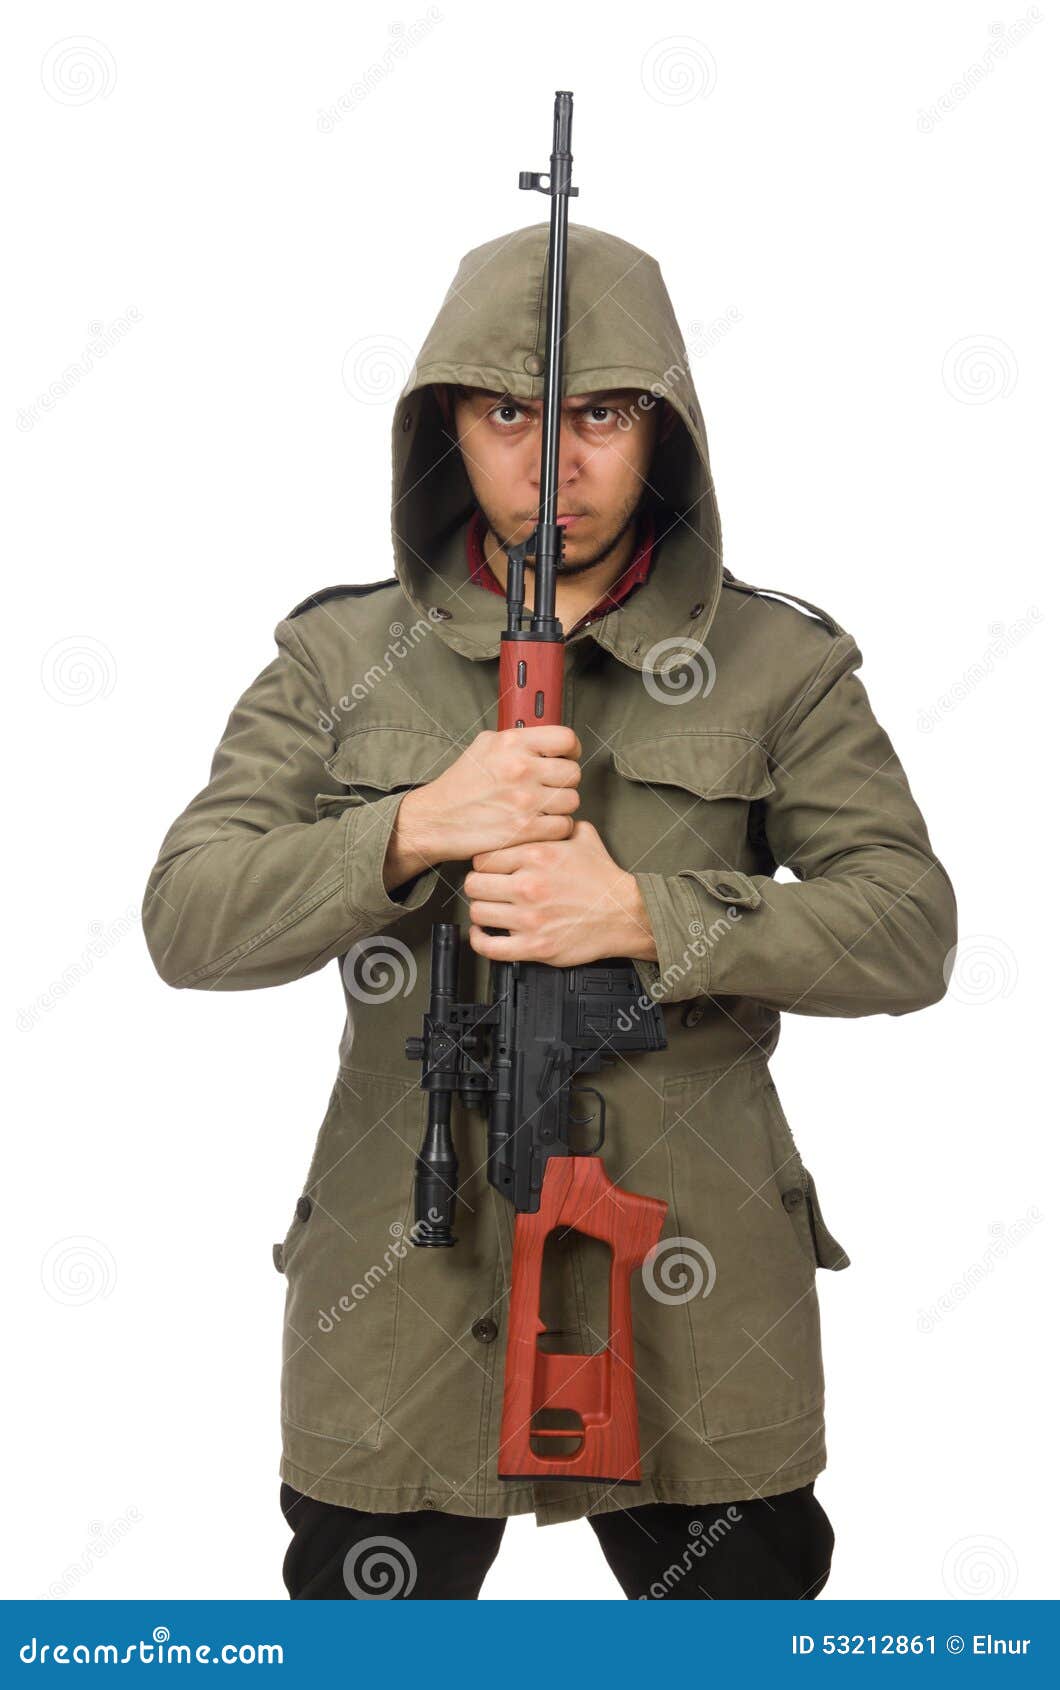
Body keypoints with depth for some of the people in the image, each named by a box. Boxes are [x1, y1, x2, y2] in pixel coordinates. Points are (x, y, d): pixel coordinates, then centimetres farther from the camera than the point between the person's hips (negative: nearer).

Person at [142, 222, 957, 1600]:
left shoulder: (778, 663, 1)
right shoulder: (342, 657, 3)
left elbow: (910, 930, -5)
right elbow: (186, 920, -3)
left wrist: (647, 918, -19)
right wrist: (414, 830, -19)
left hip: (699, 1310, 0)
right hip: (401, 1305, 1)